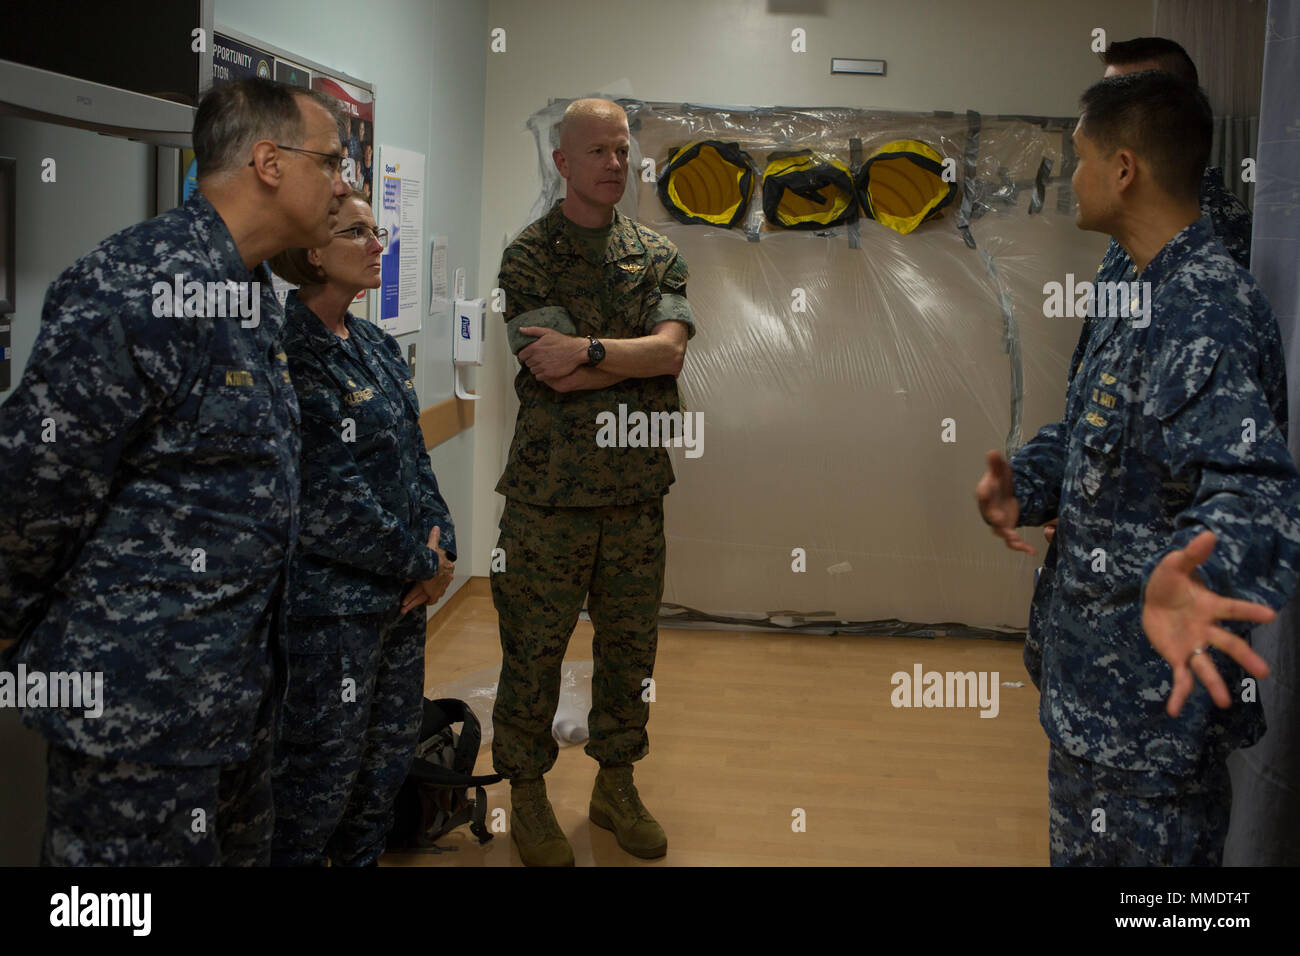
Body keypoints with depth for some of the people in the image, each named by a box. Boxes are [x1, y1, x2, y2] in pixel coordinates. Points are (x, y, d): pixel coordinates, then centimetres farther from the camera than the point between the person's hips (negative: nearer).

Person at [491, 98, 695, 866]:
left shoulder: (659, 256, 9)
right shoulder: (528, 256, -3)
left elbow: (672, 348, -9)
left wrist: (589, 353, -18)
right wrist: (638, 355, -11)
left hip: (637, 486, 4)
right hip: (549, 486, -3)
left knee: (630, 643, 12)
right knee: (534, 648, 5)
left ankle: (617, 785, 30)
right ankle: (527, 795, 23)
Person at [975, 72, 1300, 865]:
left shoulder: (1206, 313, -24)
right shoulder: (1151, 295, 10)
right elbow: (1087, 431, 19)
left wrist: (1195, 579, -57)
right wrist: (1024, 485, -1)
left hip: (1150, 695, -10)